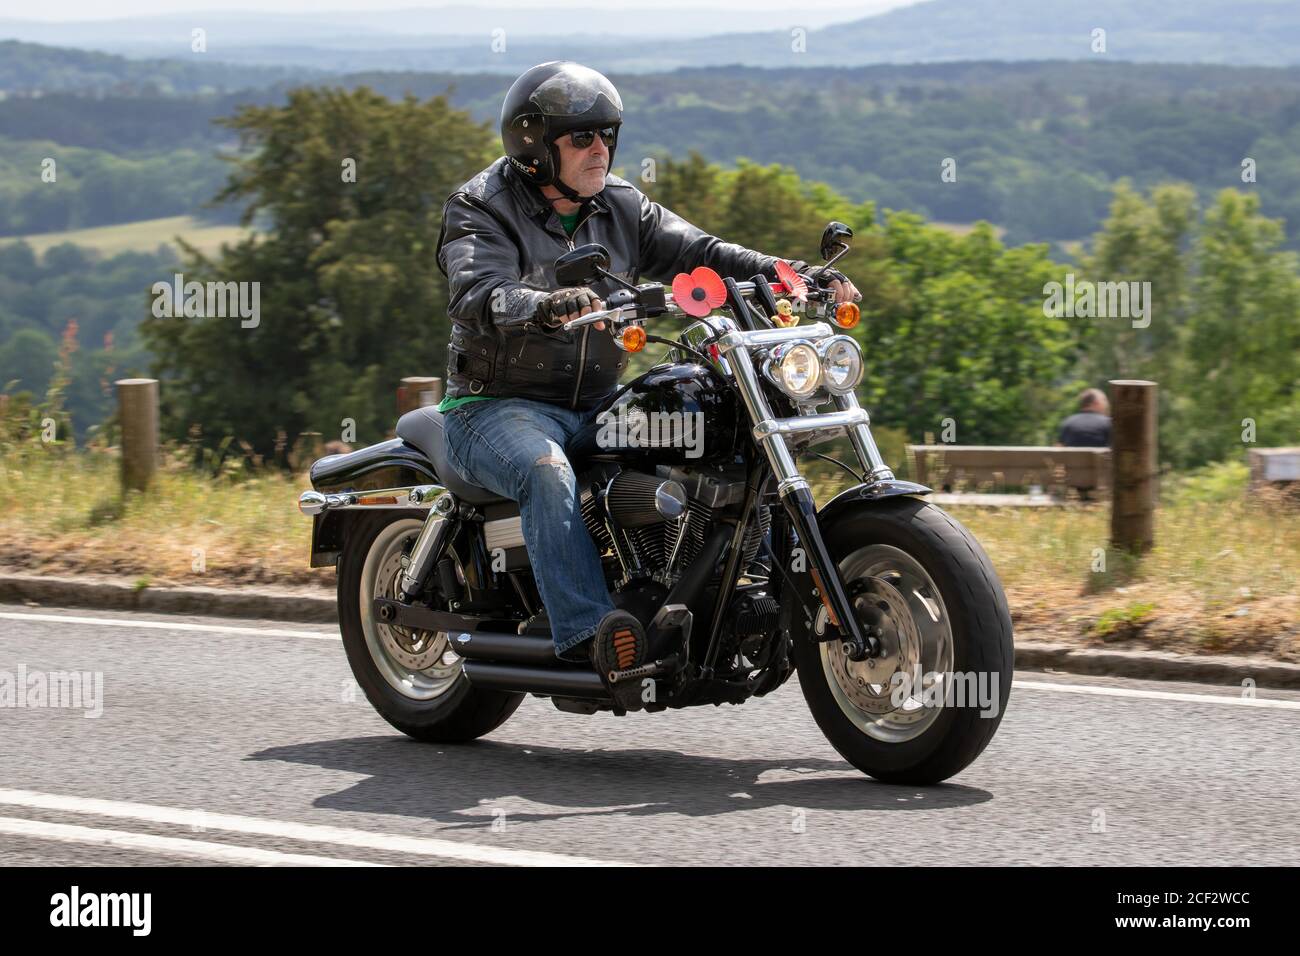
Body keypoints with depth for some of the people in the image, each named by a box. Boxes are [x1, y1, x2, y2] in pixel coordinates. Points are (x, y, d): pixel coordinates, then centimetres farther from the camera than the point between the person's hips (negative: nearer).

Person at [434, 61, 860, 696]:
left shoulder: (621, 209, 11)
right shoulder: (482, 209, -8)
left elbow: (700, 255, 2)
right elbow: (476, 296, -27)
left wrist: (797, 278, -15)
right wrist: (546, 306, -49)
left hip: (597, 406, 6)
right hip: (499, 408, -6)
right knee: (547, 471, -38)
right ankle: (585, 632, -46)